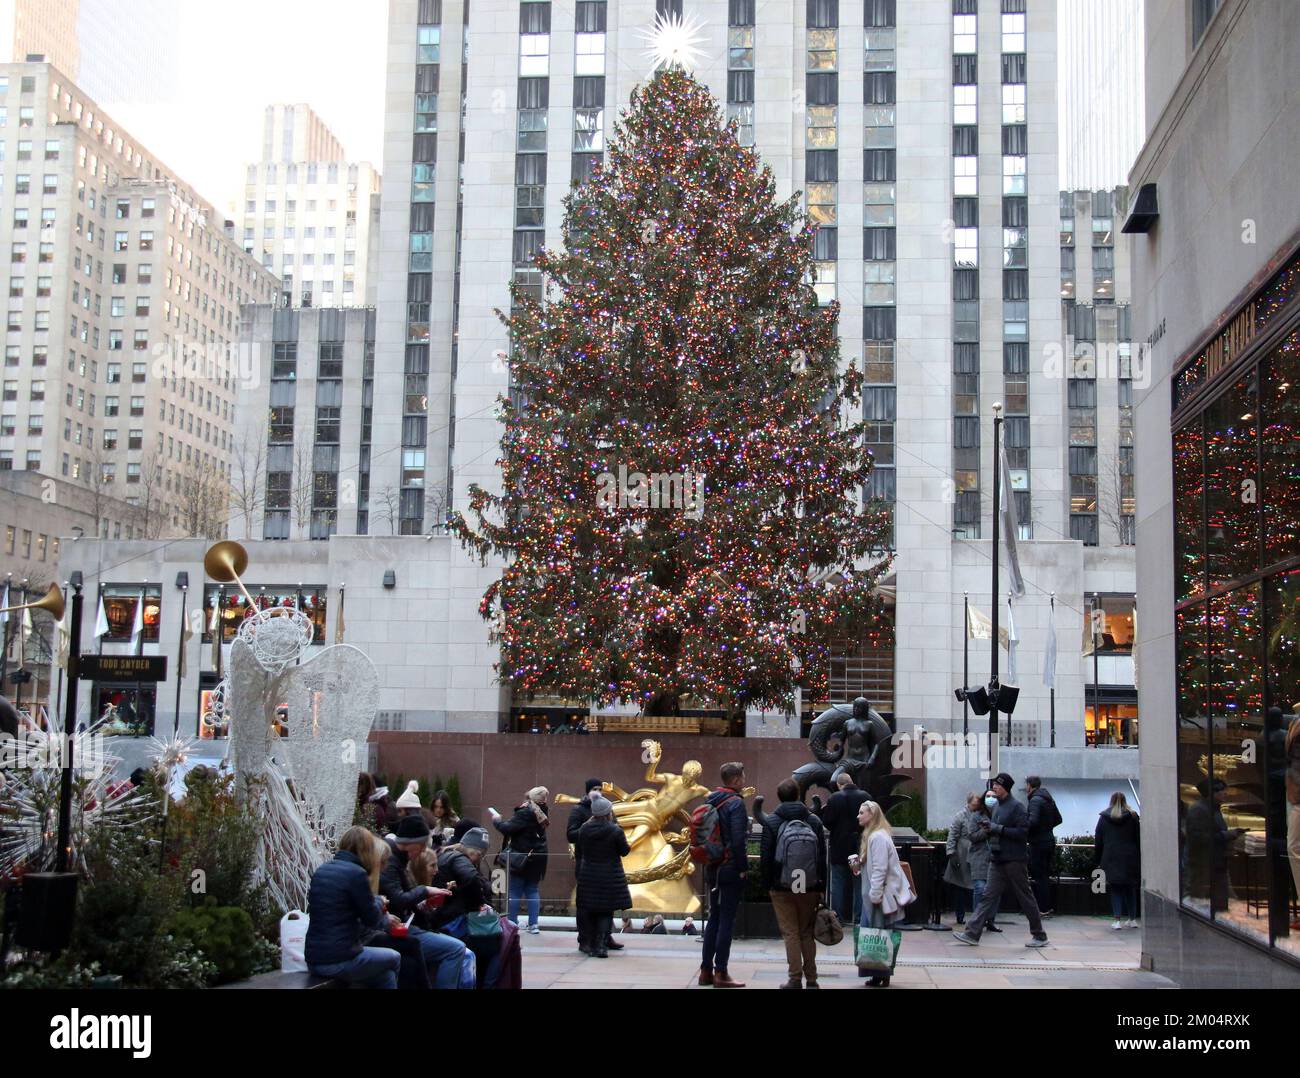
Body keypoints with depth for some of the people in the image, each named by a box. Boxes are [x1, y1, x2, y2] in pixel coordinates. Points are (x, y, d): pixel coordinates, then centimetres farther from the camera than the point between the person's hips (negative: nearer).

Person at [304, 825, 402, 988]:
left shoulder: (320, 871, 10)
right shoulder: (356, 873, -13)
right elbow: (372, 921, -6)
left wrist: (383, 917, 26)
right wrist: (378, 901, 14)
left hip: (313, 959, 7)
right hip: (340, 961, -7)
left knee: (385, 974, 23)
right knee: (393, 959, 21)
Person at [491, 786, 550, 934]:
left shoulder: (525, 813, -19)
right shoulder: (540, 813, 7)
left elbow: (508, 828, -21)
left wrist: (497, 821, -5)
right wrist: (504, 821, 3)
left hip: (521, 859, -7)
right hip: (537, 859, 7)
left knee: (514, 892, 1)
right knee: (533, 890, 11)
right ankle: (533, 924, 9)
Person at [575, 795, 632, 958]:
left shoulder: (583, 829, -1)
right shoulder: (615, 831, -14)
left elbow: (577, 851, 7)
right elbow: (624, 851, -5)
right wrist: (622, 838, 11)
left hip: (588, 876, 4)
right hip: (610, 876, -3)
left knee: (590, 911, 13)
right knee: (606, 911, 3)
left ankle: (591, 945, 17)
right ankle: (601, 945, -9)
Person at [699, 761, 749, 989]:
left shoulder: (710, 801, 10)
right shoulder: (735, 803, -13)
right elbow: (737, 839, -21)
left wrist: (708, 864, 16)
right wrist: (742, 867, -13)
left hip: (712, 869, 8)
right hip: (731, 870, -8)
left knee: (714, 918, 14)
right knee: (727, 921, -3)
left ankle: (706, 970, 17)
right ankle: (721, 973, -1)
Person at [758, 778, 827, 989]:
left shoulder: (771, 821, -5)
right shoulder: (814, 821, 2)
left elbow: (765, 855, -6)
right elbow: (822, 856, 3)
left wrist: (767, 883, 2)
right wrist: (821, 886, 8)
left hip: (782, 887, -3)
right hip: (810, 888, 3)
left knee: (790, 933, 2)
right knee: (808, 933, 11)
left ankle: (795, 978, 0)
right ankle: (811, 978, 13)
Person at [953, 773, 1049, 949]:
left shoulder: (1017, 807, -11)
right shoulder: (996, 806, 15)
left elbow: (1023, 832, -19)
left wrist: (997, 828, -19)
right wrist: (988, 827, 2)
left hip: (1014, 860, -7)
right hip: (997, 860, 7)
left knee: (1025, 898, 2)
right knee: (989, 896, 3)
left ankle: (1040, 936, 14)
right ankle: (972, 933, 0)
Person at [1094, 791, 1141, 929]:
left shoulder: (1103, 818, 2)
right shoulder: (1132, 817, 1)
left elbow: (1098, 841, 4)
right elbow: (1139, 839, 2)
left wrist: (1096, 861, 10)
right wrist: (1139, 860, 7)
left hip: (1111, 859, -1)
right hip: (1130, 859, 1)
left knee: (1115, 890, 2)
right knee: (1130, 889, 12)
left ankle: (1118, 920, -7)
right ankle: (1132, 919, 17)